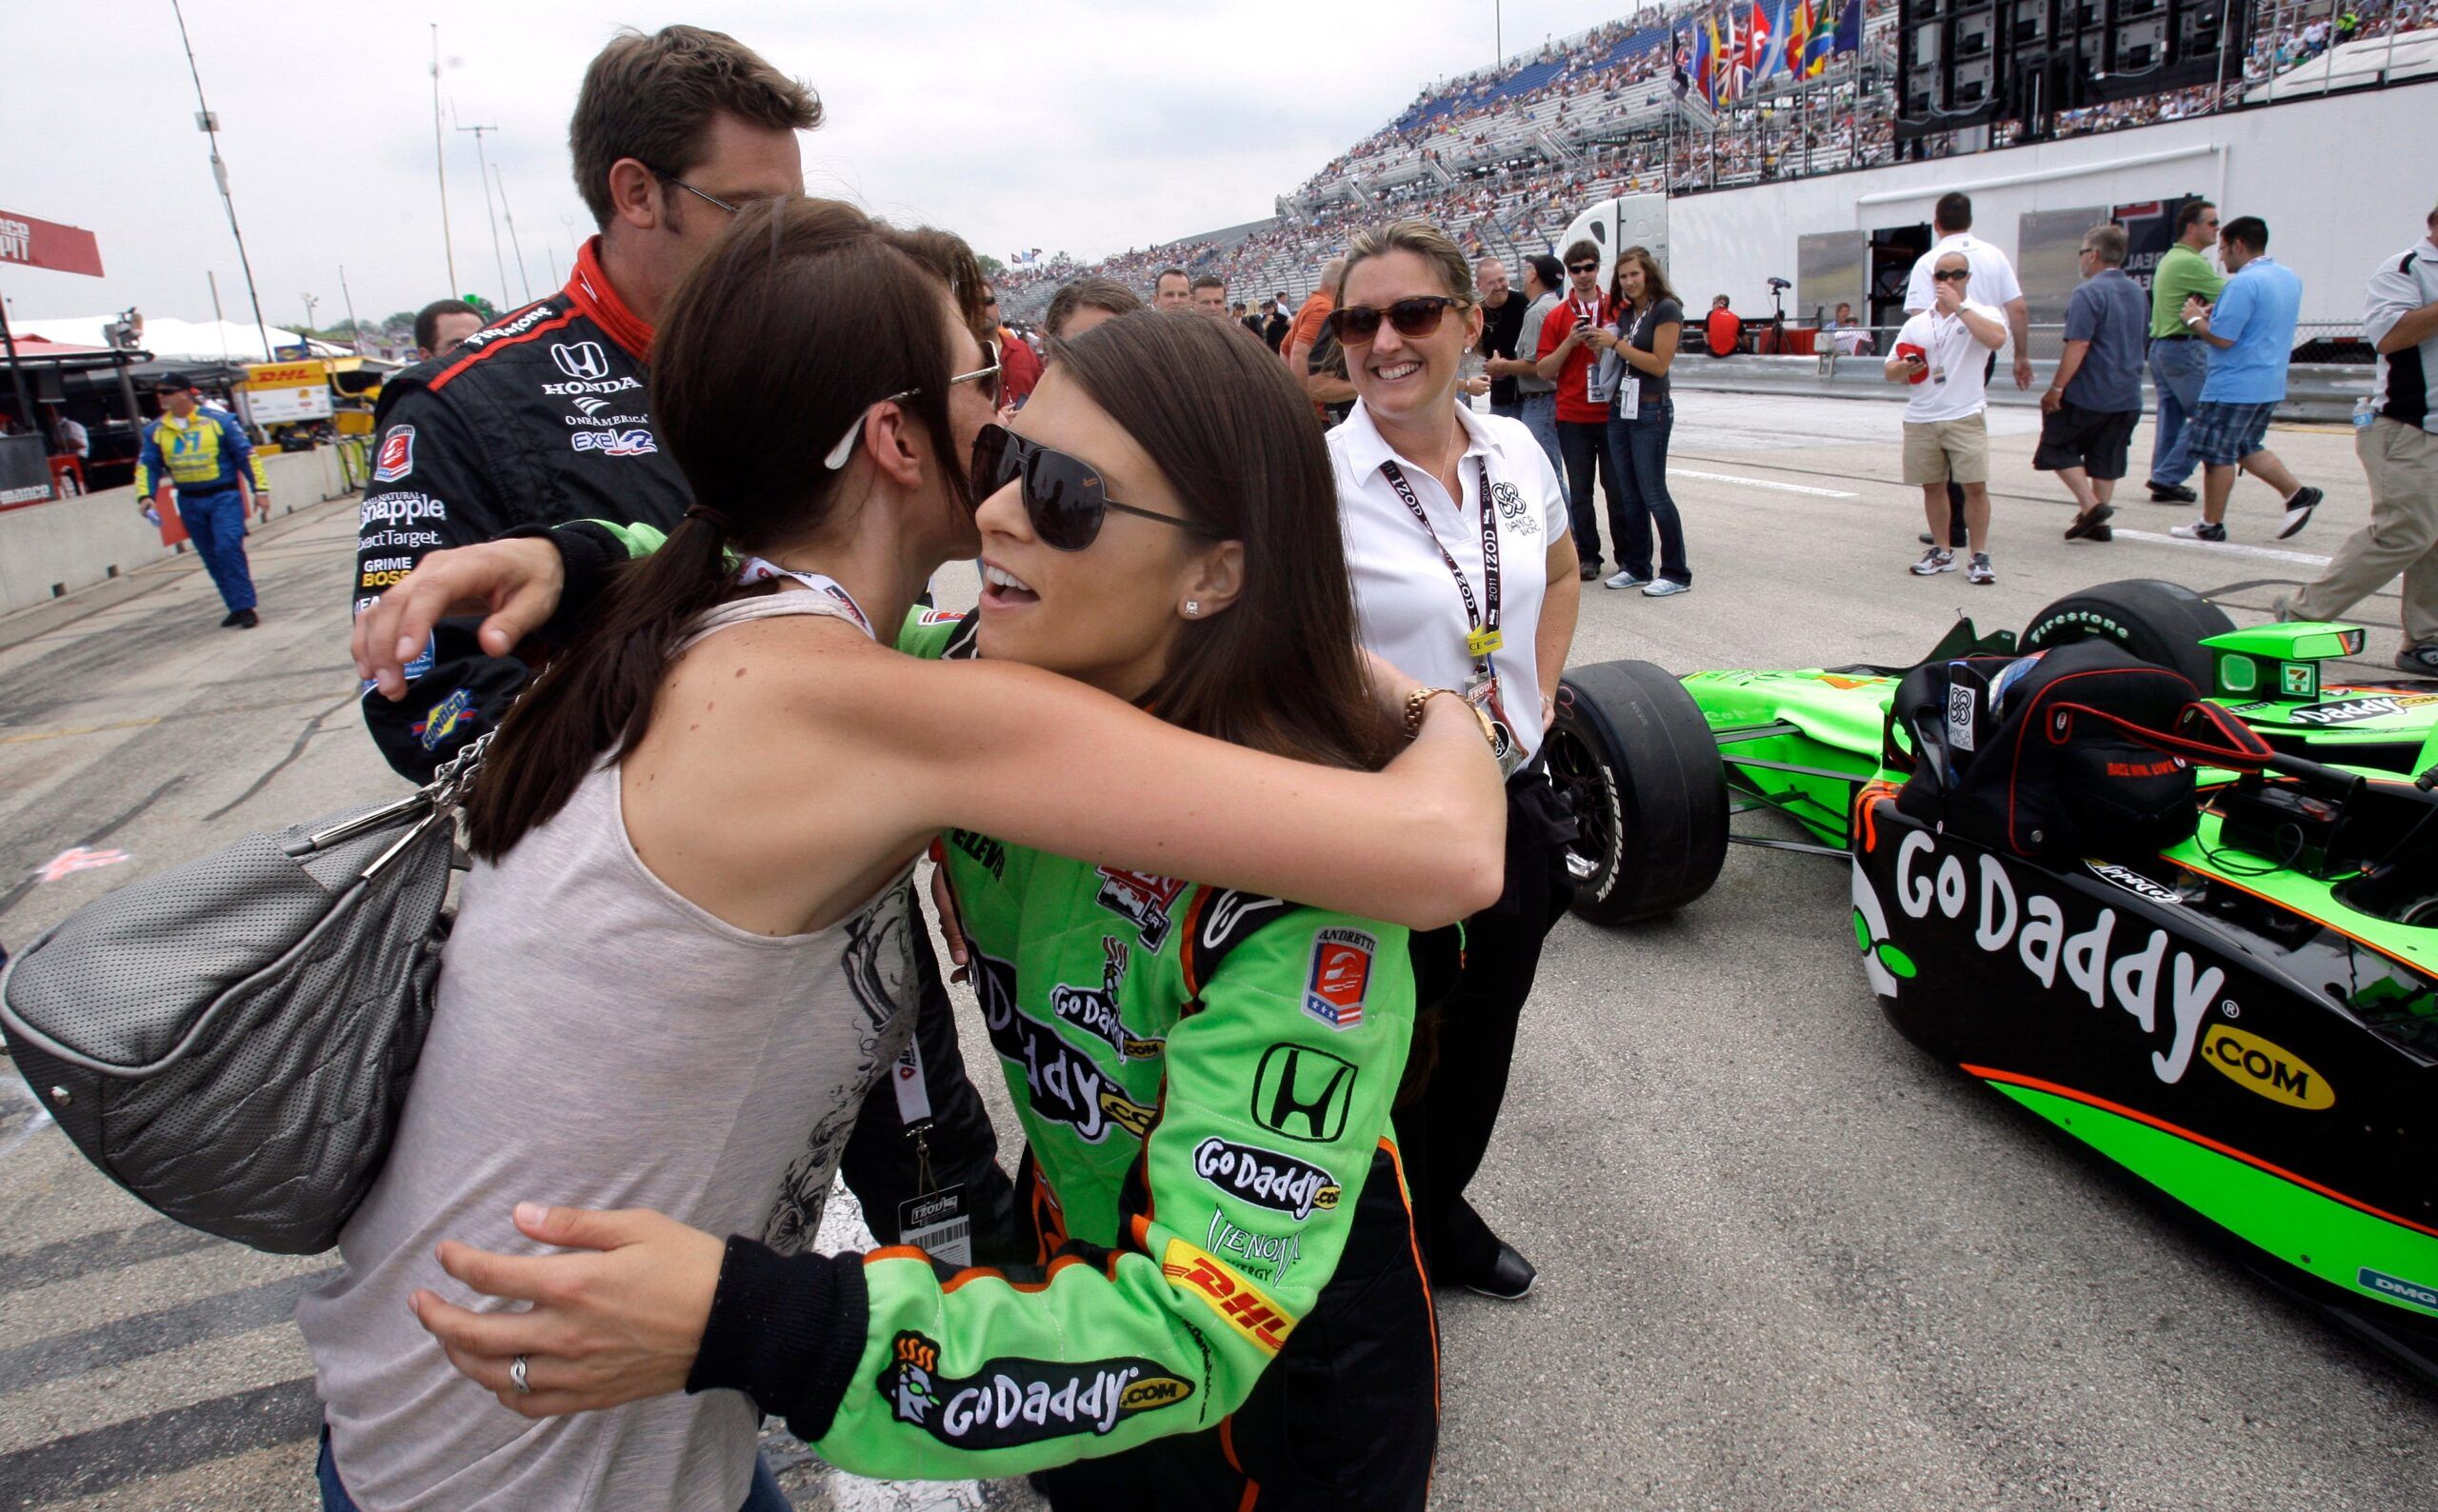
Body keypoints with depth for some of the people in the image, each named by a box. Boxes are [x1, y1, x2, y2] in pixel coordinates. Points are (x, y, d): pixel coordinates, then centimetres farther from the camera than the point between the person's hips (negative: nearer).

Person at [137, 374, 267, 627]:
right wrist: (145, 495, -8)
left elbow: (247, 454, -2)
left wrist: (260, 489, -6)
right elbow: (147, 465, 7)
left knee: (228, 549, -17)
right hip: (190, 503, 5)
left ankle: (245, 608, -12)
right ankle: (238, 609, 15)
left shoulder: (218, 421, -4)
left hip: (224, 497, -5)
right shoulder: (156, 431, 6)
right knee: (212, 558, 7)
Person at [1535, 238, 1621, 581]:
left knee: (1618, 487, 4)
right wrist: (1570, 342, -12)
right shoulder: (1557, 317, 5)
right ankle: (1587, 556, 14)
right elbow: (1543, 370, 1)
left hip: (1612, 414, 0)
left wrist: (1608, 344, -10)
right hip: (1573, 417, 0)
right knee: (1580, 491, 4)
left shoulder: (1618, 308, 5)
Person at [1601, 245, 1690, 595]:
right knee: (1629, 495, 9)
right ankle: (1637, 568, 17)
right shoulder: (1625, 312, 14)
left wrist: (1617, 343, -14)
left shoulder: (1666, 310, -8)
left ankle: (1676, 574, 0)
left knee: (1653, 494, -7)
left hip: (1650, 410, -7)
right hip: (1620, 408, 7)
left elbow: (1659, 364, -15)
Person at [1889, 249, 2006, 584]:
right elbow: (1890, 372, 16)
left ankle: (1980, 557, 0)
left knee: (1975, 485, -9)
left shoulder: (1981, 314, 2)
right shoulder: (1916, 324, 13)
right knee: (1932, 485, 10)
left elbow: (1996, 338, -21)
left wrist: (1959, 306, -17)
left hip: (1965, 416, -4)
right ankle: (1942, 552, 22)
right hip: (1921, 419, 4)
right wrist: (1905, 368, -8)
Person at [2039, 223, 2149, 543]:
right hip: (2128, 396, 8)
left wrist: (2056, 388, -18)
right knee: (2106, 459, 13)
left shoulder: (2088, 292, -15)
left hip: (2087, 394, -8)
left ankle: (2090, 506, -7)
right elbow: (2139, 339, 21)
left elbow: (2078, 346, -21)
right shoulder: (2137, 292, 13)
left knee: (2059, 448, 6)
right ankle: (2098, 524, 16)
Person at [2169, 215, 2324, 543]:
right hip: (2270, 384, 9)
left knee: (2217, 455, 1)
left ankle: (2211, 525, 8)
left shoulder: (2243, 284, -19)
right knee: (2247, 447, 21)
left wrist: (2195, 318, -4)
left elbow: (2222, 338, -21)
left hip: (2234, 386, -9)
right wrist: (2216, 314, 14)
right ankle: (2298, 494, 13)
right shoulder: (2290, 278, 12)